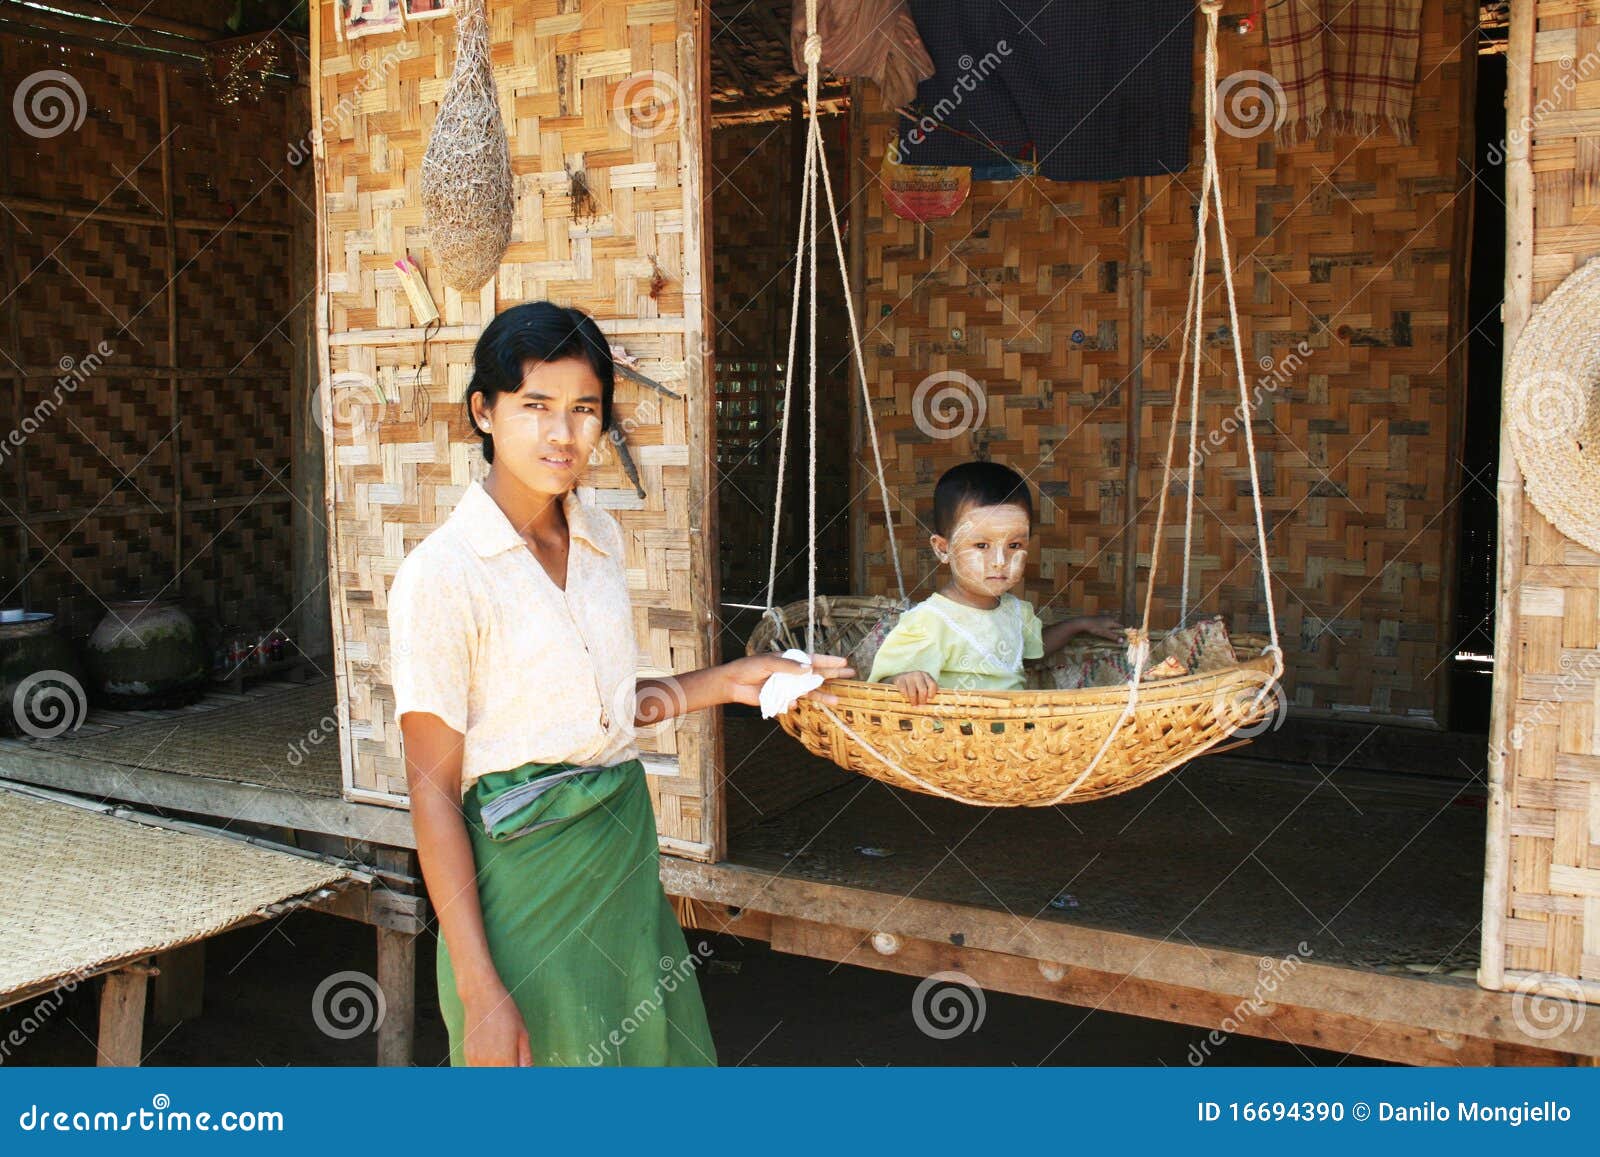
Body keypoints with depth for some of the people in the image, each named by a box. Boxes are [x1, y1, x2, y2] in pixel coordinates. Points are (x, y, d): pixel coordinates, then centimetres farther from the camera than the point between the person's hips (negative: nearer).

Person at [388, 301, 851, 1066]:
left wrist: (727, 682, 5)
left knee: (650, 1048, 18)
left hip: (625, 851, 7)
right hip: (525, 874, -6)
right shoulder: (443, 572, -16)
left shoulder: (601, 538, 5)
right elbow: (432, 788, -16)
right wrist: (477, 990, -17)